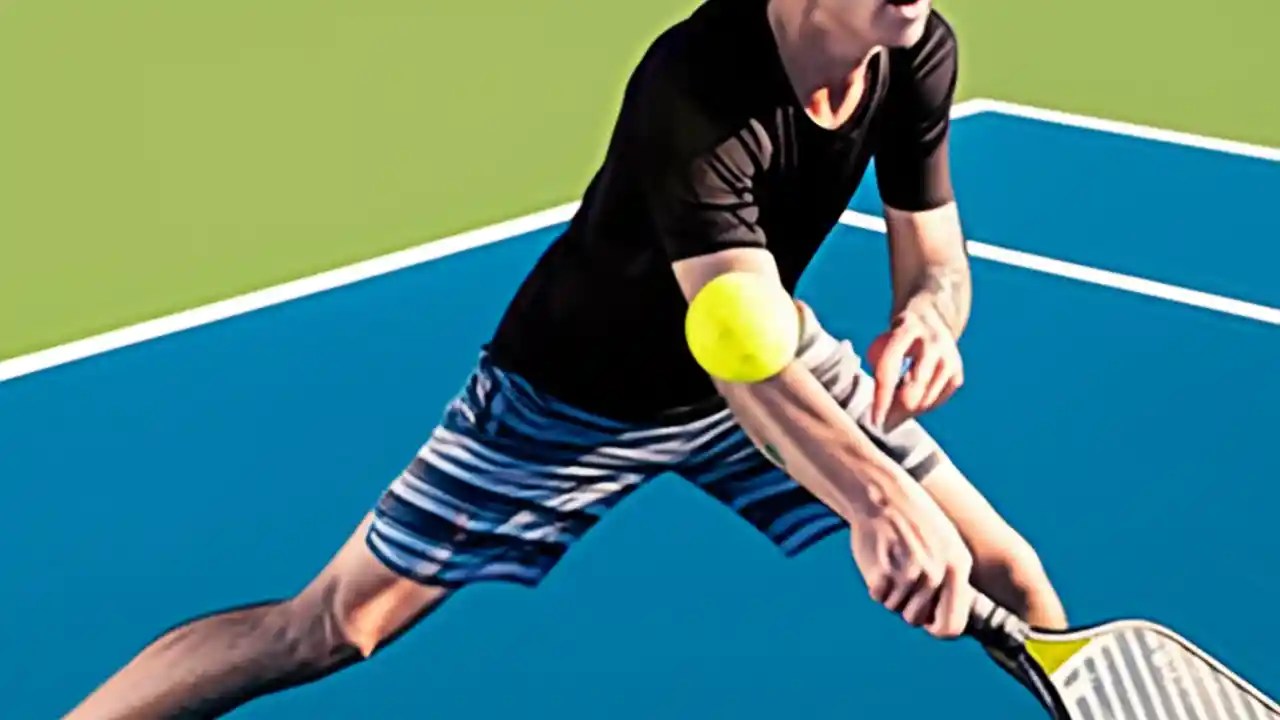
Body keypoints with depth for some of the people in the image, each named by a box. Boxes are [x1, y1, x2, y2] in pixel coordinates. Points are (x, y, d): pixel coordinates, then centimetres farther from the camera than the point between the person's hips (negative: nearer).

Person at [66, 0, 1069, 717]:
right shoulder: (698, 87, -37)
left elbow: (935, 263, -9)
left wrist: (926, 318, -34)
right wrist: (877, 495, -63)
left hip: (774, 358, 6)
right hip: (577, 389, -5)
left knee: (1008, 580, 1)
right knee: (327, 628, -5)